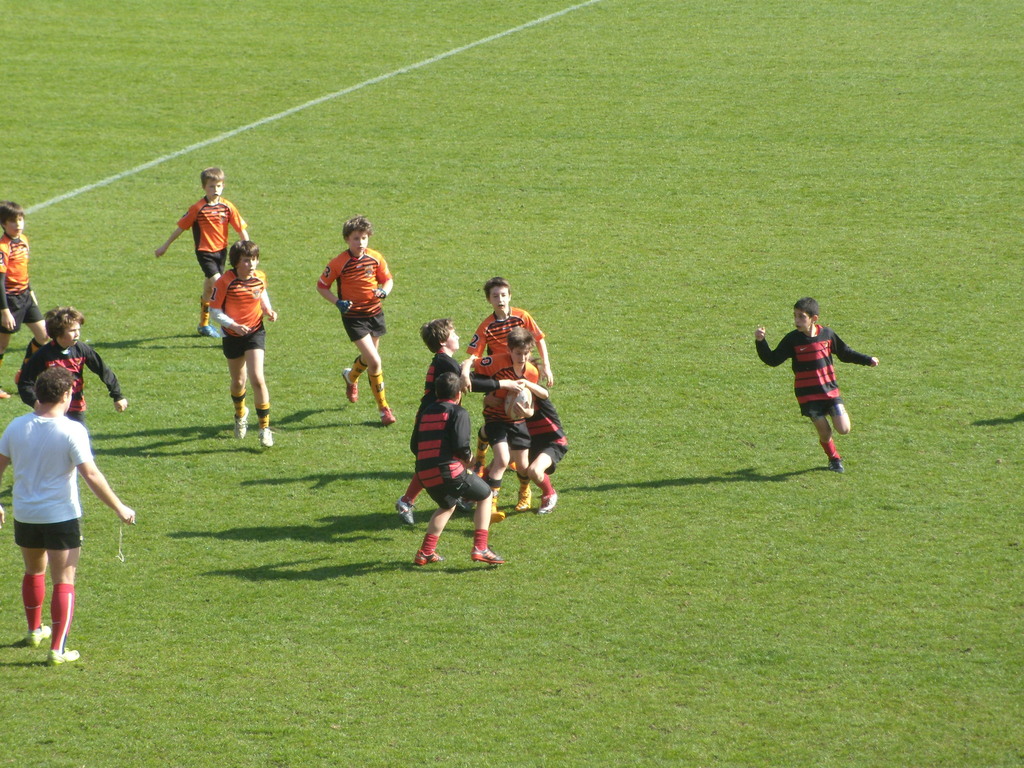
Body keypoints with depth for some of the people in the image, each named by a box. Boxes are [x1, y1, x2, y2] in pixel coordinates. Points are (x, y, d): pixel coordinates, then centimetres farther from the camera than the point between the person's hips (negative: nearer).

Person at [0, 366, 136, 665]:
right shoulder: (72, 431, -17)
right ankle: (58, 649, -4)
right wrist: (120, 508, -12)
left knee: (33, 571, 26)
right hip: (61, 517, -5)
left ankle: (35, 630, 42)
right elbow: (91, 475, -20)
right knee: (64, 583, 1)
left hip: (25, 516, 5)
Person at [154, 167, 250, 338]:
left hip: (221, 250, 4)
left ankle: (204, 324, 30)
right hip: (205, 252, -4)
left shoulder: (227, 207, -3)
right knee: (217, 284, -18)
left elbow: (241, 228, 1)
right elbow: (180, 227, -3)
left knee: (209, 288, 16)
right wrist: (165, 246, 4)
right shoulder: (197, 208, -12)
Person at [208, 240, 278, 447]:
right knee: (238, 381, 15)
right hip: (232, 336, 0)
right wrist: (233, 325, -26)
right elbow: (214, 310, -12)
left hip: (255, 332, 0)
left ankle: (265, 426, -8)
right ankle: (240, 414, 46)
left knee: (257, 379, -15)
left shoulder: (260, 278, -5)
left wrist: (268, 309, 0)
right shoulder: (225, 281, -16)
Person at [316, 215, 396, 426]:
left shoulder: (375, 258, -4)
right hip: (353, 316, -5)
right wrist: (338, 302, -20)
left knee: (368, 357, 23)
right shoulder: (339, 263, -15)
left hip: (375, 313, 5)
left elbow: (388, 279, 9)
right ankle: (383, 408, 0)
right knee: (375, 362, -14)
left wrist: (384, 291, -14)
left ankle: (351, 376, 58)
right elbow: (321, 286, -5)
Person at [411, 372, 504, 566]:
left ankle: (426, 552, 26)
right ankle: (480, 548, 4)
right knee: (485, 495, 15)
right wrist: (468, 457, 6)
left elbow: (414, 446, 18)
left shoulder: (426, 412, 18)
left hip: (425, 474, 6)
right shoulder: (458, 412, -1)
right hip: (449, 470, -6)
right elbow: (460, 445, -14)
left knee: (448, 504, 33)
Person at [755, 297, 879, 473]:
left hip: (830, 390, 2)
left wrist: (867, 360, 12)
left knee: (843, 429, -8)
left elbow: (845, 353, 14)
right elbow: (772, 360, -9)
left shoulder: (827, 334, -1)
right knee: (824, 432, -3)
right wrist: (760, 342, -23)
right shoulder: (792, 339, -8)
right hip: (808, 395, -2)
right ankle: (834, 459, 26)